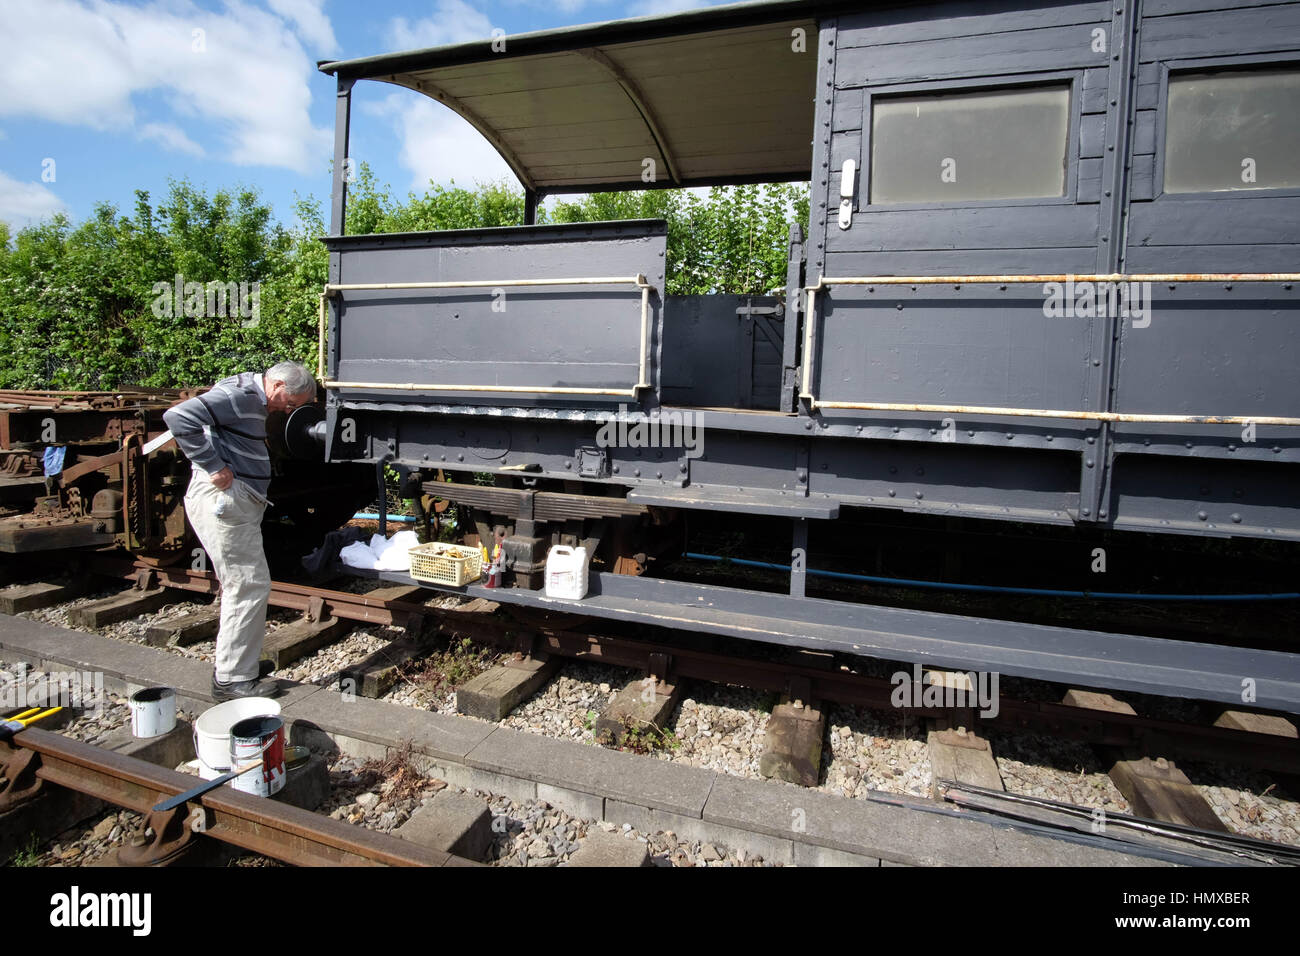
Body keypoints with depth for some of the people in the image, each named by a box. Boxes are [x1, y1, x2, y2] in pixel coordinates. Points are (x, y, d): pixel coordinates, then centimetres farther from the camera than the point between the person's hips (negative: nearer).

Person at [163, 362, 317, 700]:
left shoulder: (253, 401, 17)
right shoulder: (239, 395, -15)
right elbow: (178, 416, -26)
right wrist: (213, 467, -23)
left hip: (237, 504, 11)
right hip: (223, 503, -11)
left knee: (241, 587, 18)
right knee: (250, 587, -6)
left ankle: (232, 665, 30)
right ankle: (233, 679, 3)